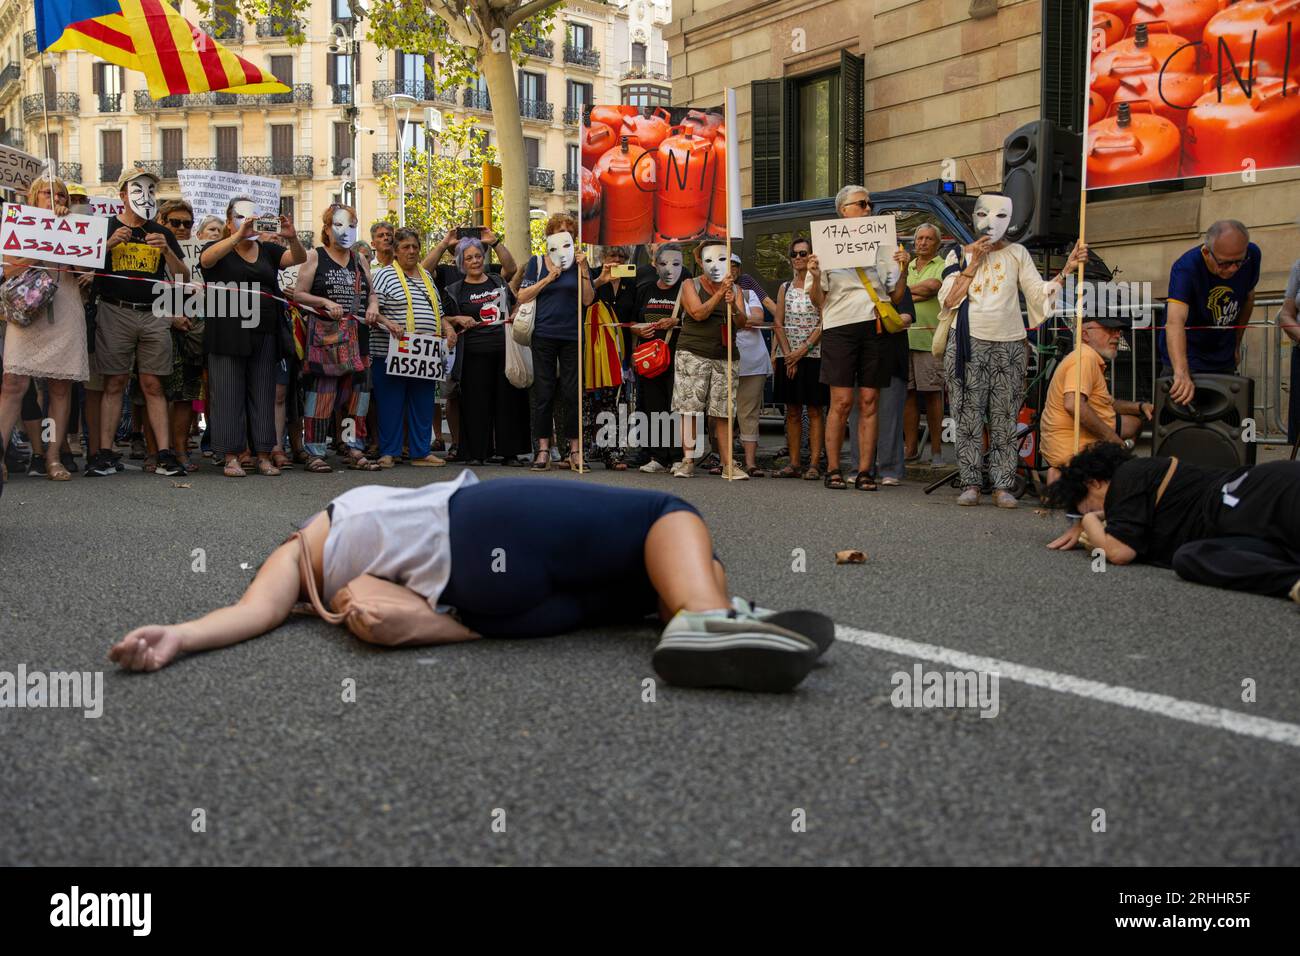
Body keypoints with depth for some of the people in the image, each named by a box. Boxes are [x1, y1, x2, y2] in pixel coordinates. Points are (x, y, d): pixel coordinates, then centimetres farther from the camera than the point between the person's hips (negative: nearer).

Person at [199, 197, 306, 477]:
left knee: (263, 395, 5)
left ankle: (264, 455, 10)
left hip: (264, 335, 3)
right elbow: (207, 258, -18)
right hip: (227, 335, -3)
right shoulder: (219, 248, 5)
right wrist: (238, 236, -30)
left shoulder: (268, 250, 15)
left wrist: (292, 238, -20)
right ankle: (231, 457, 1)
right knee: (229, 396, -3)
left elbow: (299, 258, 1)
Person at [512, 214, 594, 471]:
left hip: (572, 337, 1)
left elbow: (588, 300, 1)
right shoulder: (537, 262, 8)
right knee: (543, 394, 1)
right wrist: (549, 278, -6)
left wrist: (582, 269, -7)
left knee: (573, 393, 1)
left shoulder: (580, 263, 10)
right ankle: (543, 450, 7)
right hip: (544, 336, -1)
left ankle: (574, 449, 9)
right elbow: (522, 297, 1)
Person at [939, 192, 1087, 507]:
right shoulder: (960, 254, 11)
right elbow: (949, 300, -2)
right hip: (968, 343, -1)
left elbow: (1040, 294, 3)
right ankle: (970, 484, 1)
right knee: (968, 417, -4)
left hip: (1009, 345, 1)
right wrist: (974, 262, -4)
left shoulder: (1017, 254, 12)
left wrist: (1067, 269, -9)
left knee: (1005, 419, -2)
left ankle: (1003, 485, 1)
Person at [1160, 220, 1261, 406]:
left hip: (1225, 362, 5)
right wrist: (1181, 373, -57)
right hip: (1187, 360, -5)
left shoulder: (1252, 256, -10)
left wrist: (1236, 345, 14)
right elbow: (1175, 321, -44)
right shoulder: (1186, 268, -29)